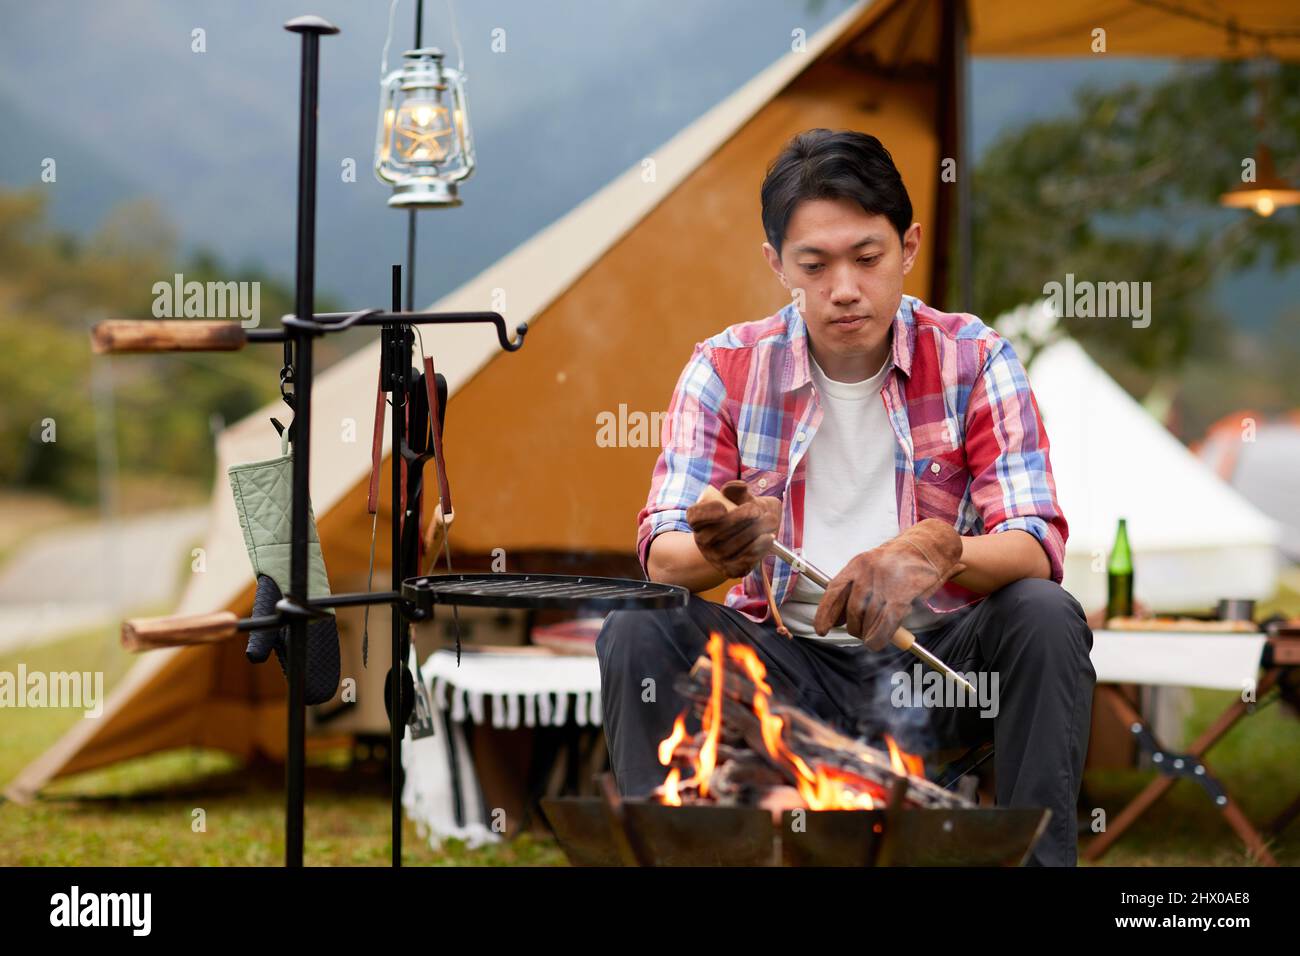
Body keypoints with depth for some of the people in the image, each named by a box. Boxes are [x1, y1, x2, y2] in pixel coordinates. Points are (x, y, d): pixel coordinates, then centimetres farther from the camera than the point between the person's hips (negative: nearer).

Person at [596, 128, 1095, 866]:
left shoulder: (972, 359, -5)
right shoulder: (727, 370, -3)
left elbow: (1035, 547, -15)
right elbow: (661, 551, -12)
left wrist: (939, 552, -38)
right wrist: (720, 552, -38)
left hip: (934, 665, 0)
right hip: (785, 661, 1)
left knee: (1045, 616, -29)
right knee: (637, 631, -24)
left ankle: (1040, 857, -21)